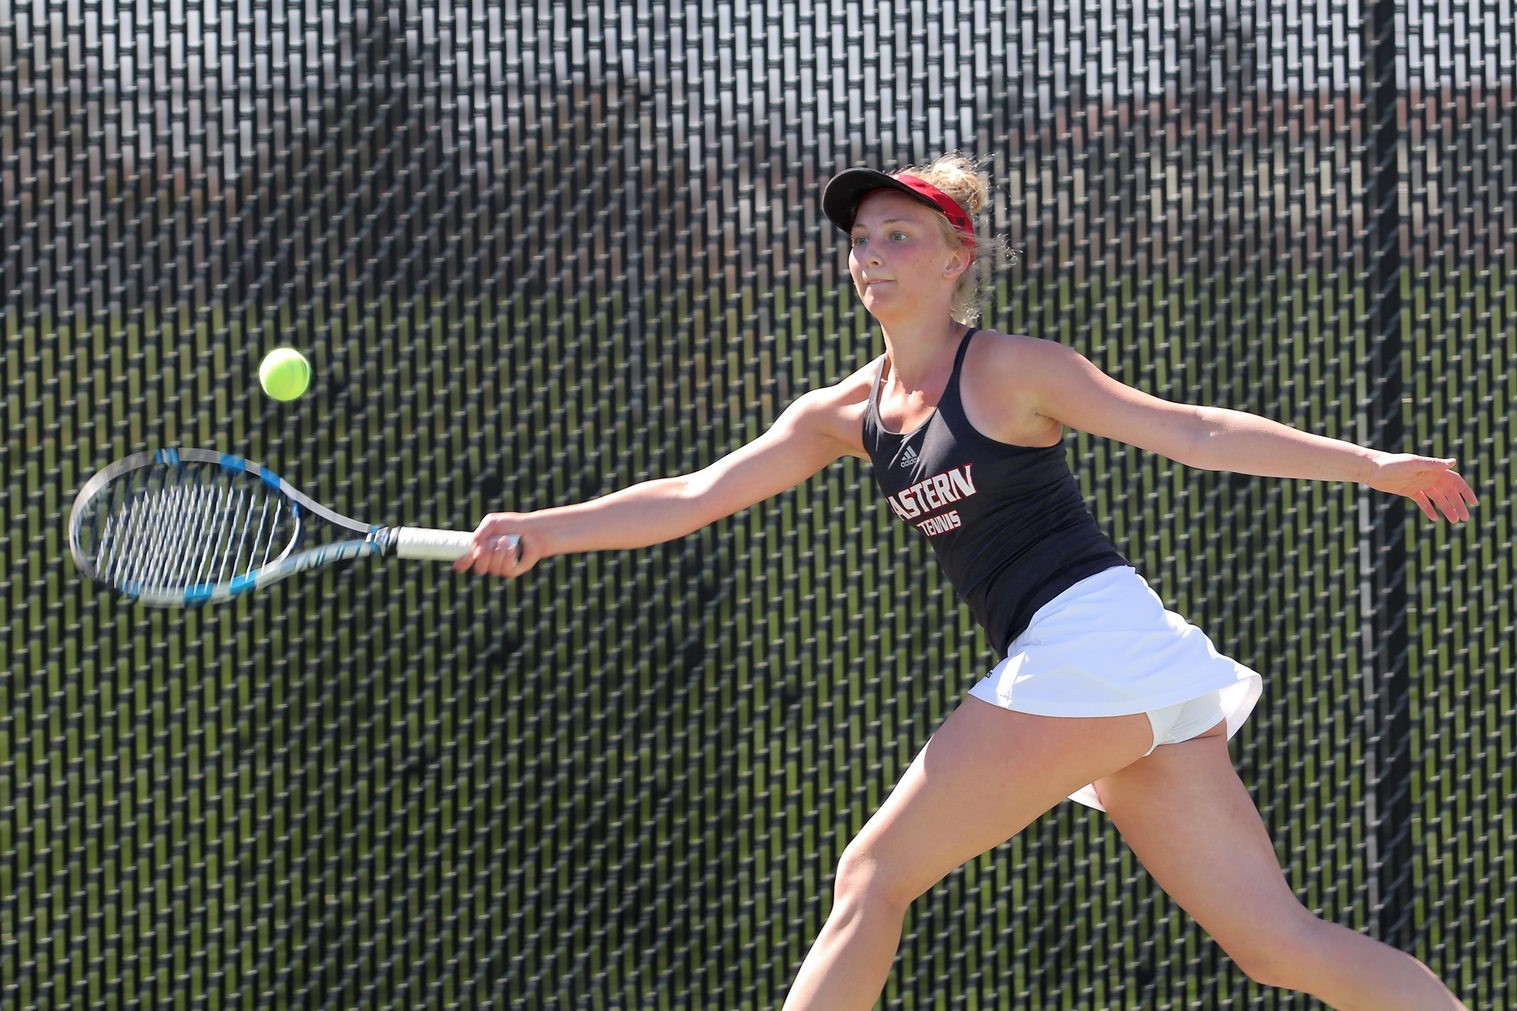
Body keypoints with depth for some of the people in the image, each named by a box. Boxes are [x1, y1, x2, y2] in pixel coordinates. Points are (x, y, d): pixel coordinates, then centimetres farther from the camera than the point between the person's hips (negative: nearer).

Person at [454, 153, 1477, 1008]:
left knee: (875, 875, -5)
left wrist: (1373, 464, -6)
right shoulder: (846, 414, 18)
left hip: (1094, 639, -7)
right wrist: (541, 531, 3)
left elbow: (1192, 431, -3)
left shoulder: (1011, 370, -2)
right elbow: (695, 497, 14)